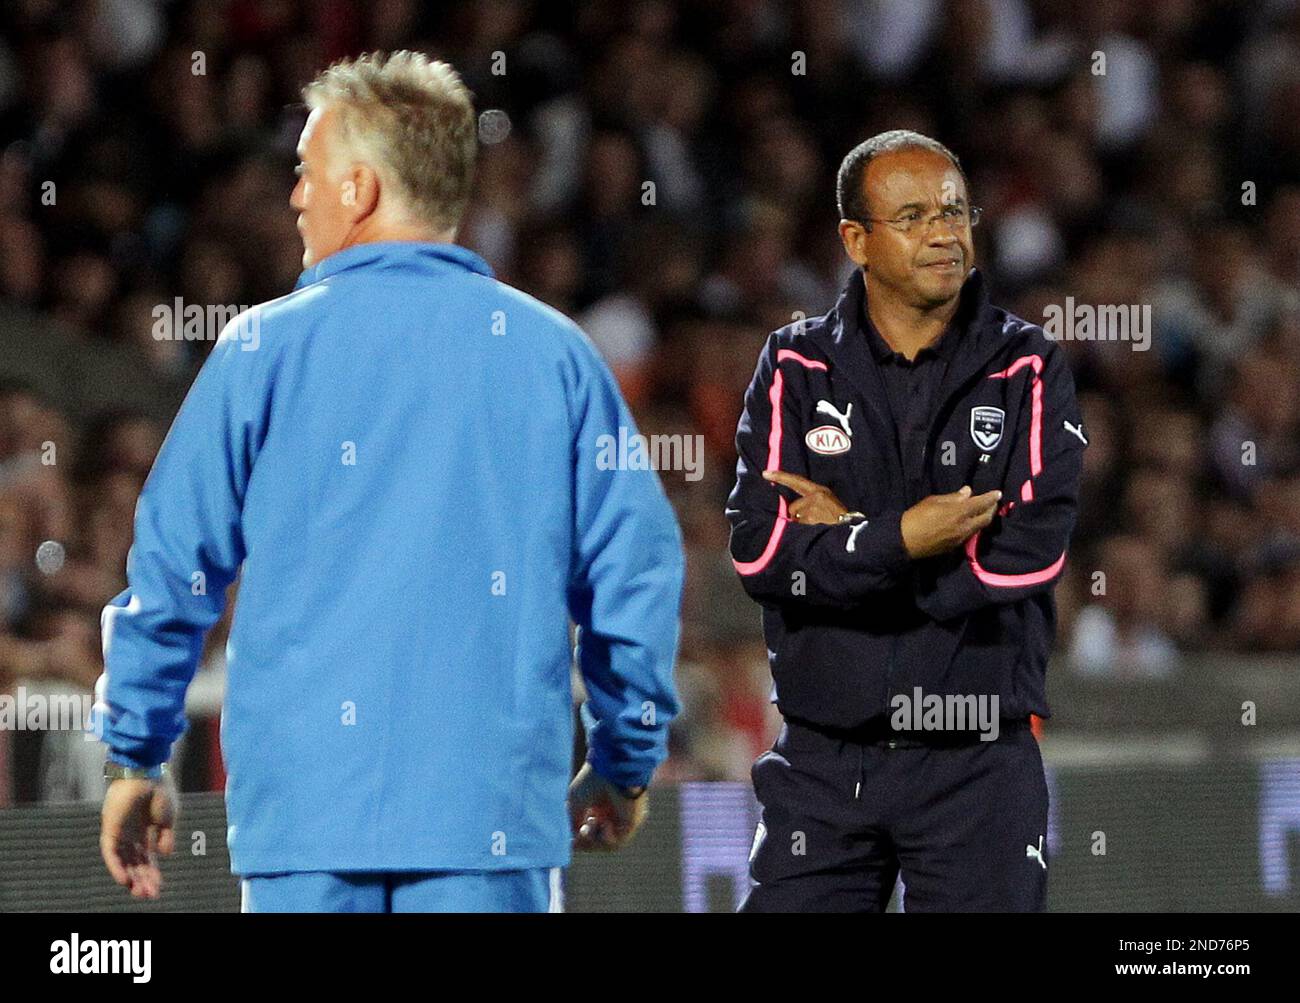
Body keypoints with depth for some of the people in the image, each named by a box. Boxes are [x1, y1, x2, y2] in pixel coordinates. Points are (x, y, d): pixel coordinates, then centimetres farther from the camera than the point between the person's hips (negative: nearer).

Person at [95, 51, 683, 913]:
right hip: (495, 806, 1)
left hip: (307, 801, -1)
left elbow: (172, 567, 4)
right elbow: (637, 572, 6)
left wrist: (136, 761, 14)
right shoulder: (553, 351, 6)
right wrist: (626, 766, 17)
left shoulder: (266, 348, 1)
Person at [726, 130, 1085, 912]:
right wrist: (901, 538, -18)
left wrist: (851, 535, -8)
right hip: (824, 758, 1)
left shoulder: (1027, 371, 1)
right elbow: (758, 551, -7)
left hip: (978, 762, -1)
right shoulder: (797, 369, 4)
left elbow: (1031, 551, -12)